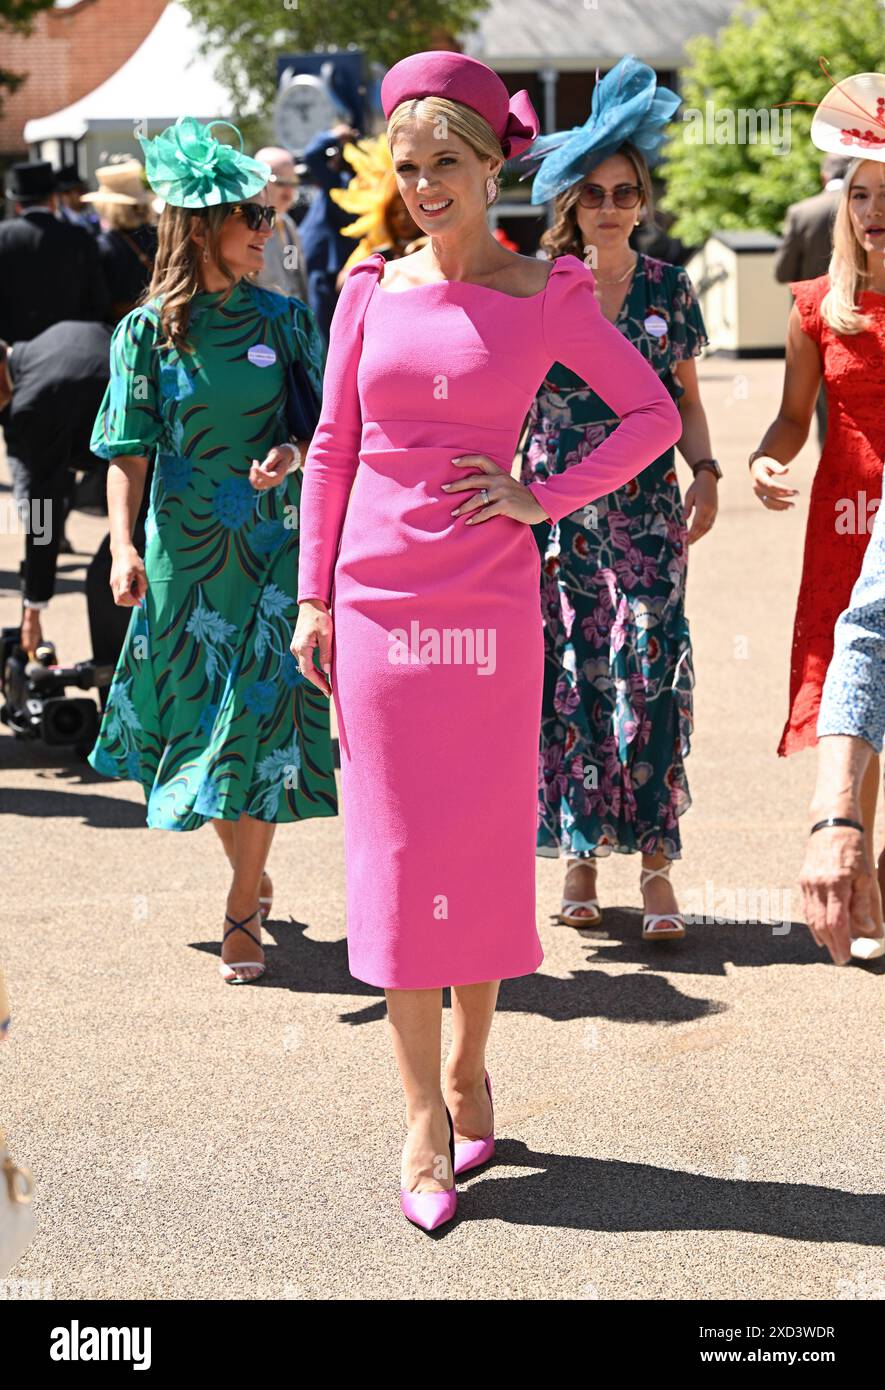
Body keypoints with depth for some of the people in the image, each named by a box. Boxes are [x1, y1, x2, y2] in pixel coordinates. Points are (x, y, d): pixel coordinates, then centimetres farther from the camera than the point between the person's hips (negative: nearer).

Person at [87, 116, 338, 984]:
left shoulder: (282, 320, 2)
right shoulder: (147, 331, -1)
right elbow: (129, 451, -3)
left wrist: (291, 456, -15)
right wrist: (122, 547, -14)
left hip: (272, 544, 0)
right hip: (184, 551, 0)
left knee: (261, 716, -5)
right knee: (200, 717, 7)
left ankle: (242, 911, 5)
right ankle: (251, 878, 29)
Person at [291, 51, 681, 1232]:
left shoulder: (546, 295, 0)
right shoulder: (373, 289, 5)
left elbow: (655, 413, 5)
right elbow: (333, 447, 9)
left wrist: (546, 499, -4)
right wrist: (314, 596, 4)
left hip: (490, 603, -1)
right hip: (378, 599, 1)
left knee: (487, 843, 5)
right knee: (397, 848, 1)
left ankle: (470, 1062, 26)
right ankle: (425, 1126, 7)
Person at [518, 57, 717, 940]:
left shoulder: (669, 290, 6)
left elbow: (685, 400, 13)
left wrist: (705, 472, -2)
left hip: (646, 511, 1)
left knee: (648, 677, -6)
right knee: (565, 680, 1)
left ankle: (655, 865, 0)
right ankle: (579, 856, 13)